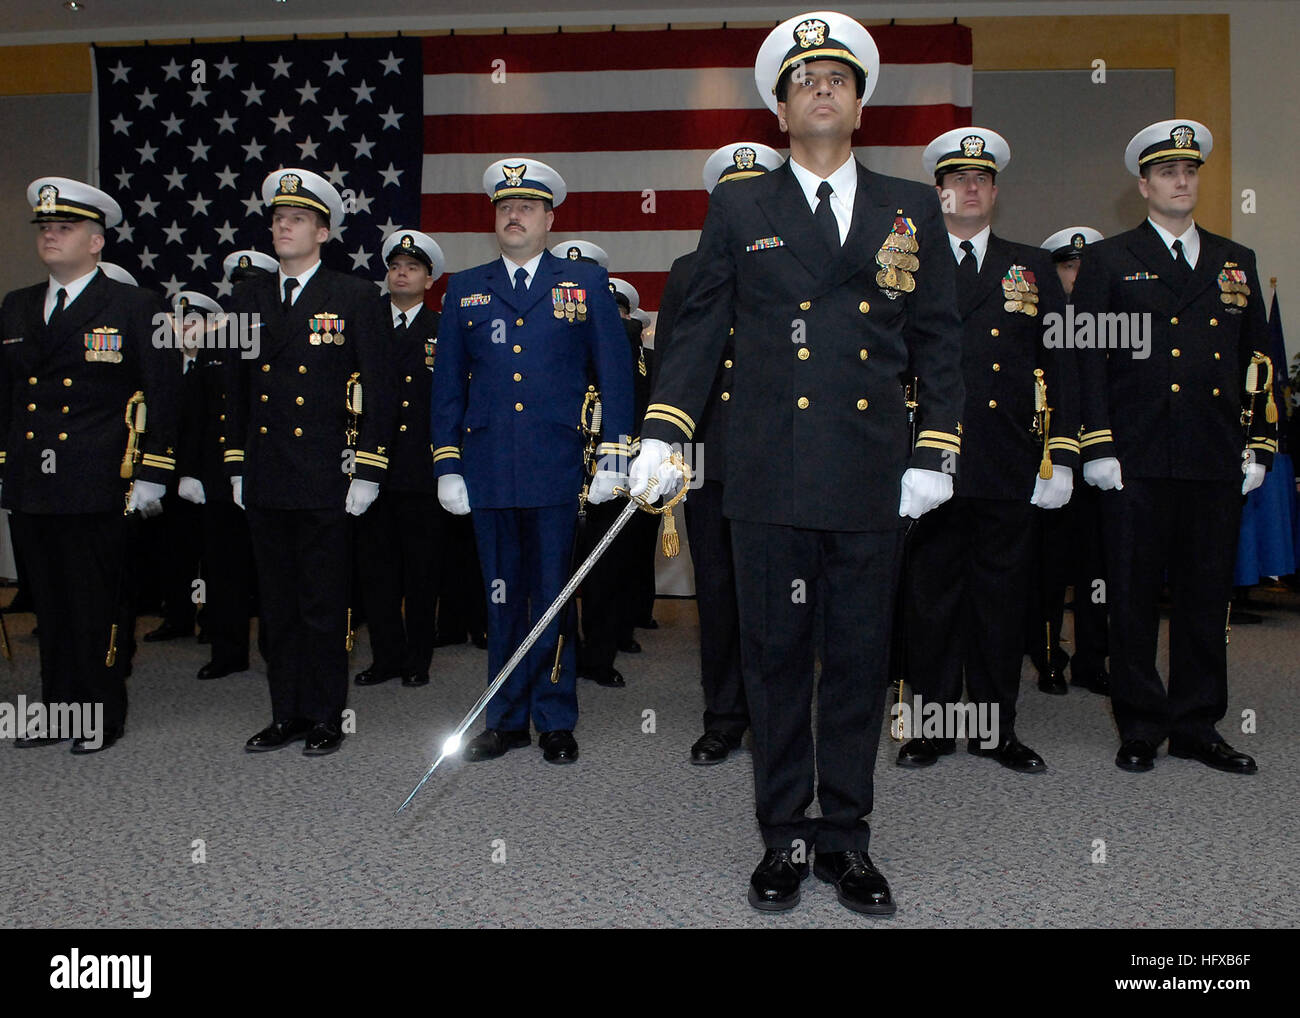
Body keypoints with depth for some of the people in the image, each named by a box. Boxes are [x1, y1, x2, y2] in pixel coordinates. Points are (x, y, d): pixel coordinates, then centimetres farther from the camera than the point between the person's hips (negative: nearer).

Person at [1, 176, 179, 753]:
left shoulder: (136, 309, -1)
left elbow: (162, 397, -4)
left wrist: (151, 475, -9)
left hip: (98, 490, -5)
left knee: (98, 607, 2)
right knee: (49, 607, 13)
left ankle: (103, 716, 14)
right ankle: (58, 708, 25)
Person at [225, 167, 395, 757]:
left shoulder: (355, 298, -1)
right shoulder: (247, 298, 12)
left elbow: (378, 390, -4)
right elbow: (236, 388, 17)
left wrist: (367, 473, -9)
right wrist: (236, 467, 12)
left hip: (325, 483, -5)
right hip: (264, 484, 5)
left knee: (325, 607, 2)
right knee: (278, 607, 11)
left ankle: (326, 718, 15)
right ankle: (287, 714, 22)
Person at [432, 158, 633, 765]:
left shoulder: (586, 283, 8)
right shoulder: (464, 290, 14)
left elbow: (614, 373, 5)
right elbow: (448, 384, 13)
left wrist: (614, 457, -3)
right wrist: (447, 465, 6)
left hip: (557, 469, -2)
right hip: (488, 471, 2)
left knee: (554, 595, 1)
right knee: (502, 596, 8)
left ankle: (556, 721, 14)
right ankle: (506, 720, 19)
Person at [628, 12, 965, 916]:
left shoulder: (913, 209, 12)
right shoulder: (739, 208, 10)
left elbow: (939, 340, 11)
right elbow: (700, 330, 7)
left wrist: (936, 453, 2)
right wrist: (663, 435, -2)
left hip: (874, 481, 1)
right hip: (772, 481, -1)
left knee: (861, 662, 8)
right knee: (776, 658, 6)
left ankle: (846, 838, 22)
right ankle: (785, 836, 20)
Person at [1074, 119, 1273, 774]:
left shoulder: (1236, 262, 18)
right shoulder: (1109, 261, 6)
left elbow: (1257, 361, 17)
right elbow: (1088, 360, -1)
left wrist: (1259, 446, 8)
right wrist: (1098, 446, -9)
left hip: (1217, 462, 4)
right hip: (1137, 461, -3)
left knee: (1207, 594, 8)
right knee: (1135, 596, 2)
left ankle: (1197, 726, 20)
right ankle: (1141, 728, 14)